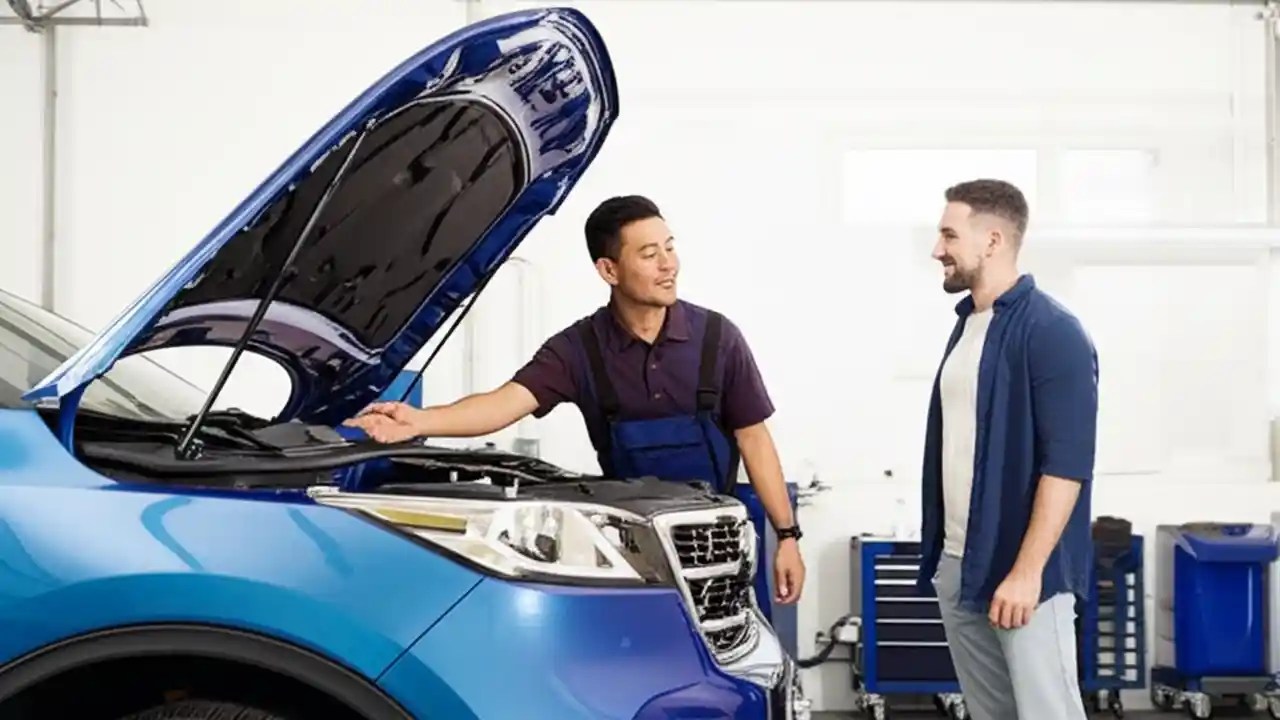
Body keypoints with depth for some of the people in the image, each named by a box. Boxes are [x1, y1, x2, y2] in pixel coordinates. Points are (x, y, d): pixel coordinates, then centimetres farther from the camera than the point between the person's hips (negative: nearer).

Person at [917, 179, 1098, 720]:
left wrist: (1026, 572, -21)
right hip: (957, 565, 8)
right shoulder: (966, 323, 13)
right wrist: (940, 553, 15)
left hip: (1022, 573, -8)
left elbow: (1066, 464, -17)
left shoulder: (1052, 332, -12)